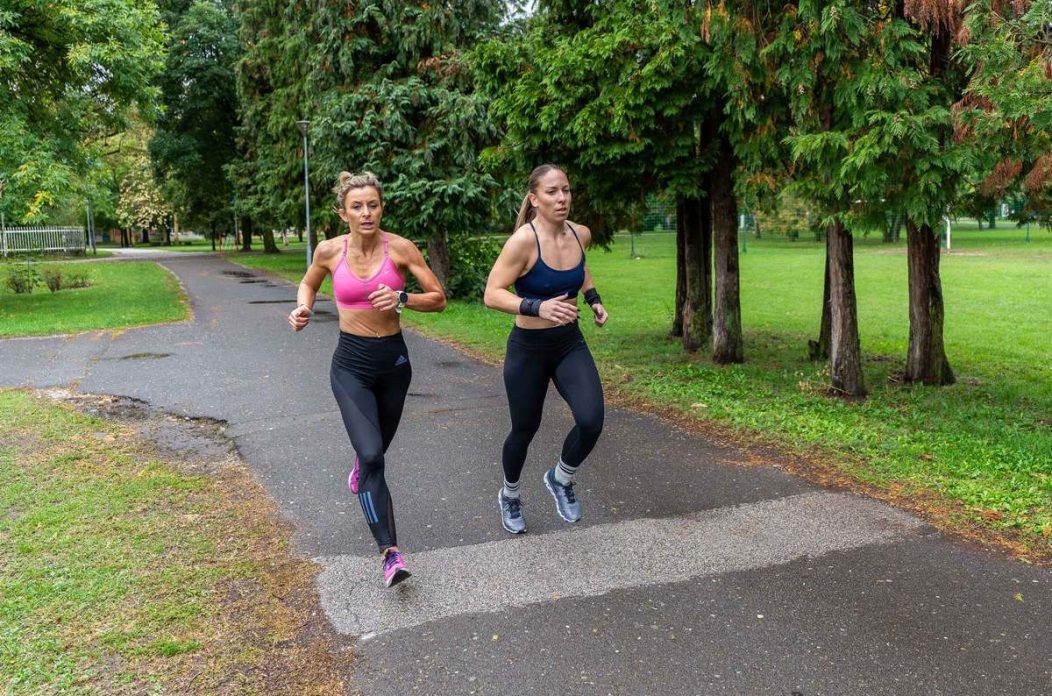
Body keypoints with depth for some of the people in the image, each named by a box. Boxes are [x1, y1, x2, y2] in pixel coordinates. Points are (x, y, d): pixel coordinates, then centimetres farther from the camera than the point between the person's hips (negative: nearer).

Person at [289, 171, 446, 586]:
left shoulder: (400, 248, -10)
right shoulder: (330, 250, -7)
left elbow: (439, 299, -7)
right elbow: (308, 284, 14)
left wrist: (402, 298, -24)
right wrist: (303, 308, -7)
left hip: (393, 360, 1)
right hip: (351, 364, -1)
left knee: (375, 449, 21)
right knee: (372, 456, -17)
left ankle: (360, 469, 60)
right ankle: (390, 552, -12)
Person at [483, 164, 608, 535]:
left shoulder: (581, 234, -3)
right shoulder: (523, 241, -21)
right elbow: (492, 294, -23)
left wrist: (594, 299, 7)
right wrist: (538, 307, -36)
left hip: (571, 344, 4)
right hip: (528, 349, -4)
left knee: (591, 421, -15)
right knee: (525, 430, 12)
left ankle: (561, 479, 17)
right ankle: (509, 495, 43)